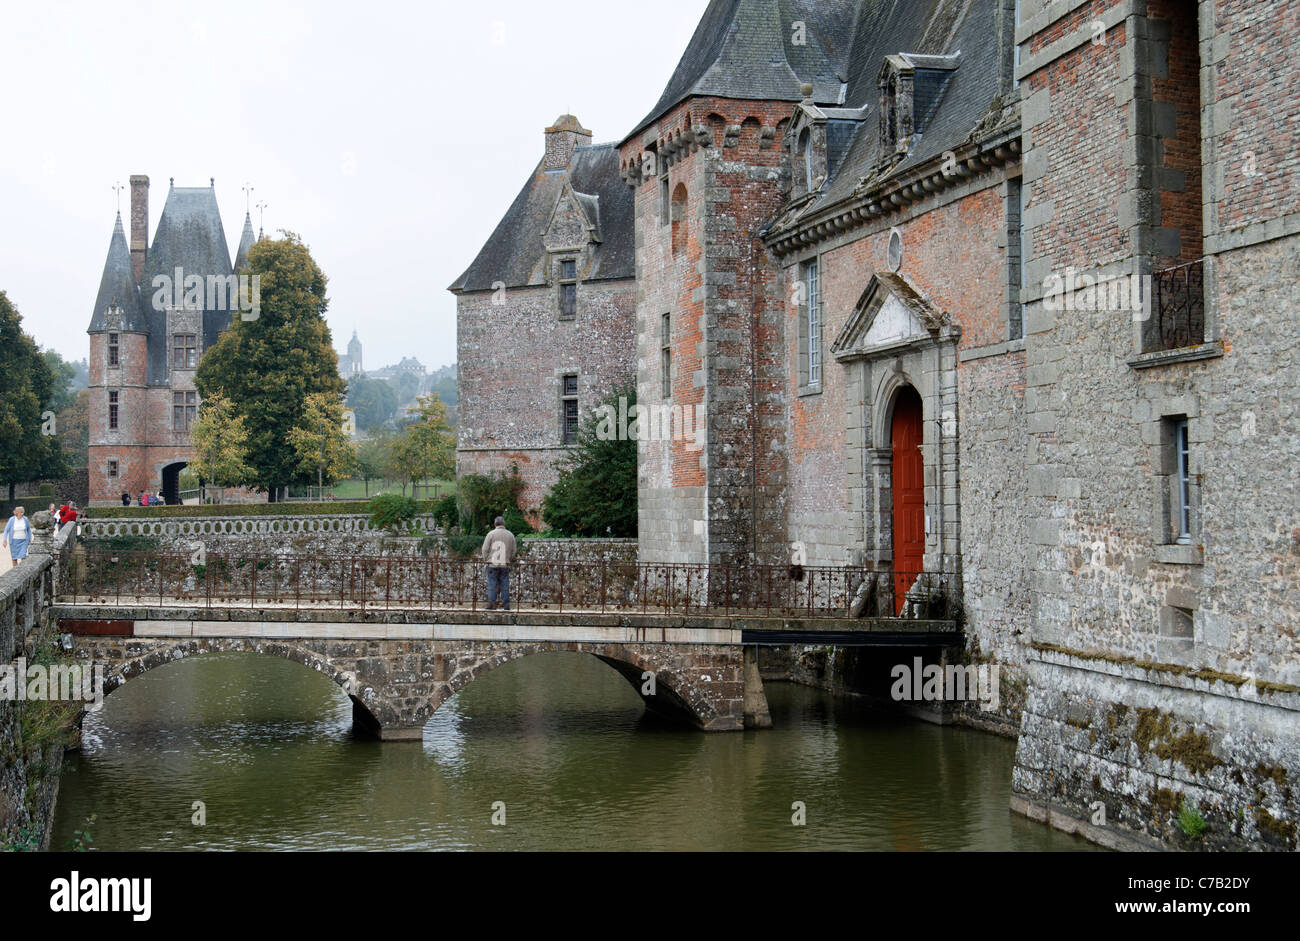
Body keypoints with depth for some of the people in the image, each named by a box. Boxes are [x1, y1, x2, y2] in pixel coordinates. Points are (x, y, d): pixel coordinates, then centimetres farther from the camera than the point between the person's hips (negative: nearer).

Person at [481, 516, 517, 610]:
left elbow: (485, 549, -4)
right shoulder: (510, 535, 5)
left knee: (492, 585, 0)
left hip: (493, 564, -2)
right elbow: (513, 551, 8)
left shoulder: (491, 534, -5)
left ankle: (491, 605, -4)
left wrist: (486, 560, 10)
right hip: (505, 564, 2)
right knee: (505, 585, 5)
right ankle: (506, 605, 4)